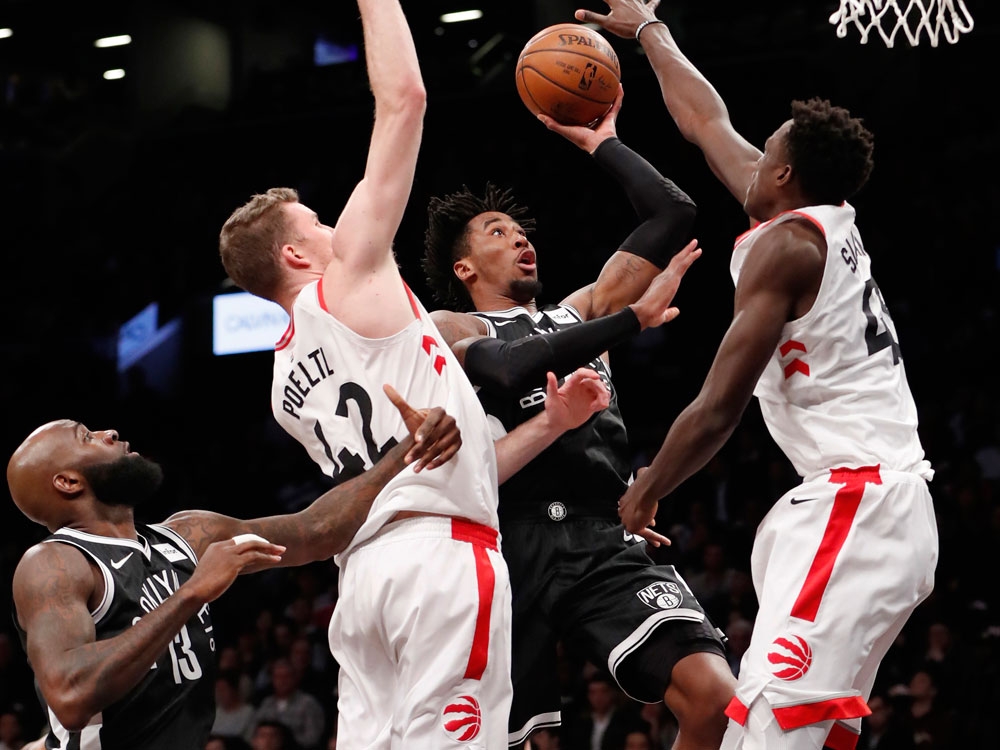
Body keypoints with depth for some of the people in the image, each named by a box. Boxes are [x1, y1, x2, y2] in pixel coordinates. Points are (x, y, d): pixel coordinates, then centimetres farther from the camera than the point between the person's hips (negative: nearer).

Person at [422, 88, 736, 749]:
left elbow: (673, 214, 23)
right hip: (513, 546, -3)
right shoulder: (448, 328, 13)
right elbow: (512, 368, -10)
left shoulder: (581, 311, 27)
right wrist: (635, 318, -8)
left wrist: (602, 143, 29)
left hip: (606, 543, 3)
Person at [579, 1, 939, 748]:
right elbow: (708, 122, 33)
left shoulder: (785, 243, -8)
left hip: (853, 505, -10)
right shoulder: (828, 222, 17)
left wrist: (646, 492, 5)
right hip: (889, 508, 10)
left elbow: (719, 410, -11)